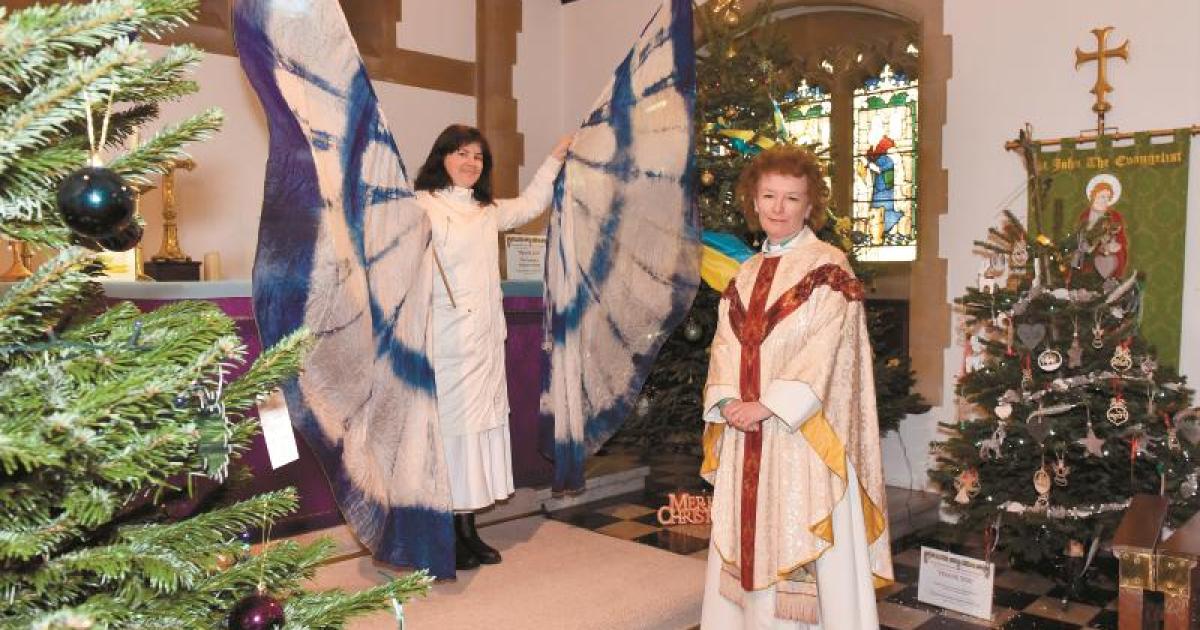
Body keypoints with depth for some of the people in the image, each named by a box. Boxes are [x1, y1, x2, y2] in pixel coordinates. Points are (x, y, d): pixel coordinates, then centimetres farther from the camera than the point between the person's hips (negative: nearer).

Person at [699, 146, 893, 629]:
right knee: (750, 538, 13)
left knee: (799, 543, 0)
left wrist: (768, 405, -18)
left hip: (803, 433, -6)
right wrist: (728, 401, -8)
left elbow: (827, 350, -14)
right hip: (745, 437, 6)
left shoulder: (829, 268, -5)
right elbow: (725, 346, 9)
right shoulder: (745, 275, 13)